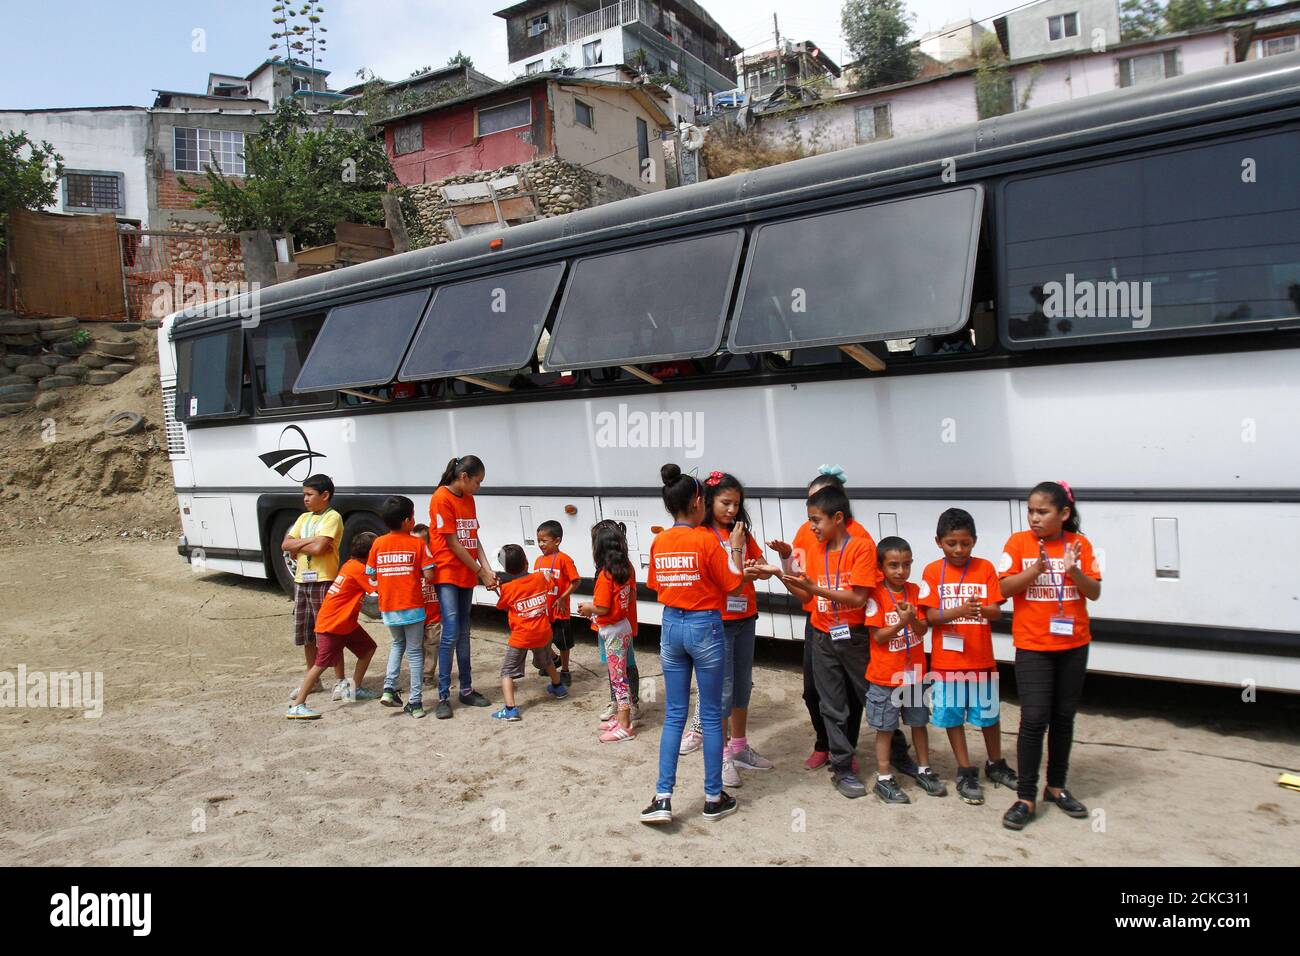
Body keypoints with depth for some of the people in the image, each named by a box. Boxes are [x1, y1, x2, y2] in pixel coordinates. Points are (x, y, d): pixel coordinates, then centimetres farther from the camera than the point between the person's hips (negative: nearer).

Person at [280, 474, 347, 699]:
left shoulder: (332, 518, -9)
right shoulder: (304, 518, 15)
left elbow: (319, 547, -22)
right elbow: (285, 545, 6)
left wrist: (297, 547, -6)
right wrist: (309, 540, -10)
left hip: (323, 582, -7)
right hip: (301, 581, 8)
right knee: (306, 634, 13)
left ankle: (340, 681, 6)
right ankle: (312, 680, 26)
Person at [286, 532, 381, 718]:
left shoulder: (352, 564, 8)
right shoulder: (358, 569, -19)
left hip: (347, 623, 10)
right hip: (331, 625, -10)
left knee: (368, 648, 14)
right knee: (322, 664, -11)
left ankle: (355, 690, 25)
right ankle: (296, 707, -7)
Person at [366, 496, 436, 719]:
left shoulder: (378, 544, 1)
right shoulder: (417, 543, -8)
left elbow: (372, 575, 5)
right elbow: (429, 575, -12)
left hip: (387, 608, 3)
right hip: (412, 606, -3)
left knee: (398, 643, 26)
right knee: (415, 651, 8)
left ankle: (389, 688, 11)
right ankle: (415, 702, 9)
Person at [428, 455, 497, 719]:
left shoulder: (468, 500, 11)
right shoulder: (441, 498, -12)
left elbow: (474, 539, 9)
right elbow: (453, 542, -14)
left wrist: (487, 569, -4)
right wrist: (480, 572, -10)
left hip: (467, 576, 7)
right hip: (447, 574, -7)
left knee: (463, 634, 12)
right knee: (451, 633, -10)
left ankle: (467, 690, 19)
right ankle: (443, 697, -3)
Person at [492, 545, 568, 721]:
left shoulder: (507, 588, -12)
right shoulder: (541, 577, -2)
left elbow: (502, 606, 6)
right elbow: (552, 585, 17)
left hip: (520, 637, -5)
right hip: (543, 633, 5)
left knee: (507, 672, 3)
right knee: (547, 662, 32)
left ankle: (510, 709, -12)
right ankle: (558, 688, 53)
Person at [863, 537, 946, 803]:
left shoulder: (915, 591, -1)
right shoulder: (876, 595, -14)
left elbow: (922, 630, -2)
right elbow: (878, 636, -15)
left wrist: (913, 618, -23)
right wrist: (901, 623, -29)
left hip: (915, 672, 5)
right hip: (885, 676, -4)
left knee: (919, 722, 17)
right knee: (885, 728, 6)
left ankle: (924, 770, 33)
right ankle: (883, 779, 16)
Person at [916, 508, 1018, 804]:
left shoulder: (985, 568, -2)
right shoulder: (933, 571, -5)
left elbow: (996, 611, -7)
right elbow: (930, 616, -11)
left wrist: (982, 610, -30)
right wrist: (959, 611, -28)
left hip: (981, 658, 1)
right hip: (947, 659, -1)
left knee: (989, 713, 13)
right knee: (952, 716, 8)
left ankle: (995, 765, 35)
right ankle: (966, 772, 23)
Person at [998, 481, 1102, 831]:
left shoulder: (1079, 544, 0)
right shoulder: (1019, 542, -6)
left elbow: (1094, 593, -2)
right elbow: (1005, 588, -11)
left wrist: (1074, 570, -20)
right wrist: (1038, 568, -25)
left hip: (1073, 644, 3)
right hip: (1032, 646, -3)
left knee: (1064, 717, 13)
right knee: (1034, 719, -6)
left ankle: (1056, 787, 29)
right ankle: (1025, 798, 3)